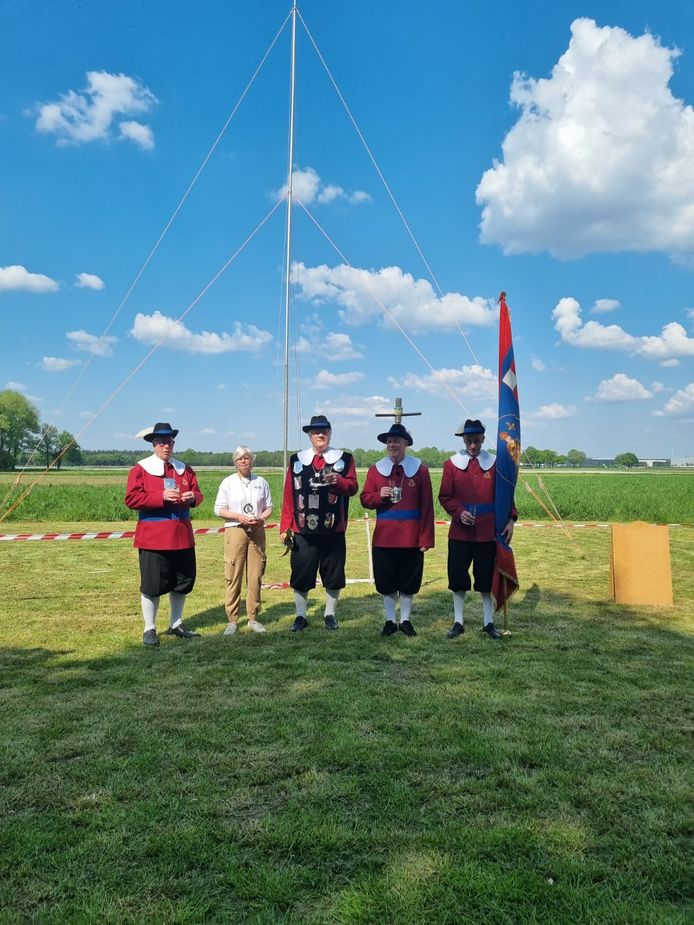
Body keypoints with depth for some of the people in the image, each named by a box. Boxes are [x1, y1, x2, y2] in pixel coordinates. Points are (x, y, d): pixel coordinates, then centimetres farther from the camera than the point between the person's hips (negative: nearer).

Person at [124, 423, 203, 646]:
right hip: (153, 537, -5)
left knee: (183, 582, 12)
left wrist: (193, 497, -11)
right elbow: (131, 498, -12)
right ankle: (149, 630, 16)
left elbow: (197, 493, 14)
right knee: (152, 585, 0)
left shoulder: (184, 469, 12)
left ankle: (176, 625, 28)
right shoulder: (140, 469, -3)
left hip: (182, 536, 5)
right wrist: (162, 497, -21)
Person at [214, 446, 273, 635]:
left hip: (257, 531, 2)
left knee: (255, 576, 4)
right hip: (235, 530, -2)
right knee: (233, 577, -3)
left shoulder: (261, 482, 10)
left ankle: (253, 618, 15)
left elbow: (269, 507, 13)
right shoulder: (228, 482, 4)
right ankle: (232, 620, 5)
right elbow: (219, 509, 1)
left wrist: (261, 518, -8)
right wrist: (239, 517, -13)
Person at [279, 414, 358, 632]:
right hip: (303, 530, 0)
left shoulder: (344, 459, 6)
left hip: (333, 530, 0)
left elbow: (352, 487, -1)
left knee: (333, 575, 8)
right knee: (301, 575, 5)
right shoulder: (297, 460, 7)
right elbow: (289, 495, 4)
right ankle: (301, 616, 20)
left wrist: (338, 481, -22)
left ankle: (330, 614, 25)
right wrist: (285, 527, 0)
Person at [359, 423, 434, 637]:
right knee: (386, 583, 8)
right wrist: (379, 496, -16)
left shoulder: (420, 469, 0)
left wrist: (426, 538, -7)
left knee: (409, 583, 8)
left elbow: (427, 506, -2)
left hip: (411, 538, -1)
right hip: (384, 537, 1)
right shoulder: (375, 470, 5)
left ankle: (405, 620, 23)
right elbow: (365, 498, 7)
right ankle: (390, 621, 22)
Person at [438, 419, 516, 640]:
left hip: (487, 532, 0)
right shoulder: (451, 464, 1)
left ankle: (488, 622, 21)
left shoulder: (494, 463, 2)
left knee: (486, 578, 7)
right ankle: (458, 622, 19)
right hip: (459, 532, 0)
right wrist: (459, 513, -16)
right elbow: (445, 496, 1)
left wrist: (510, 520, -7)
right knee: (458, 578, 5)